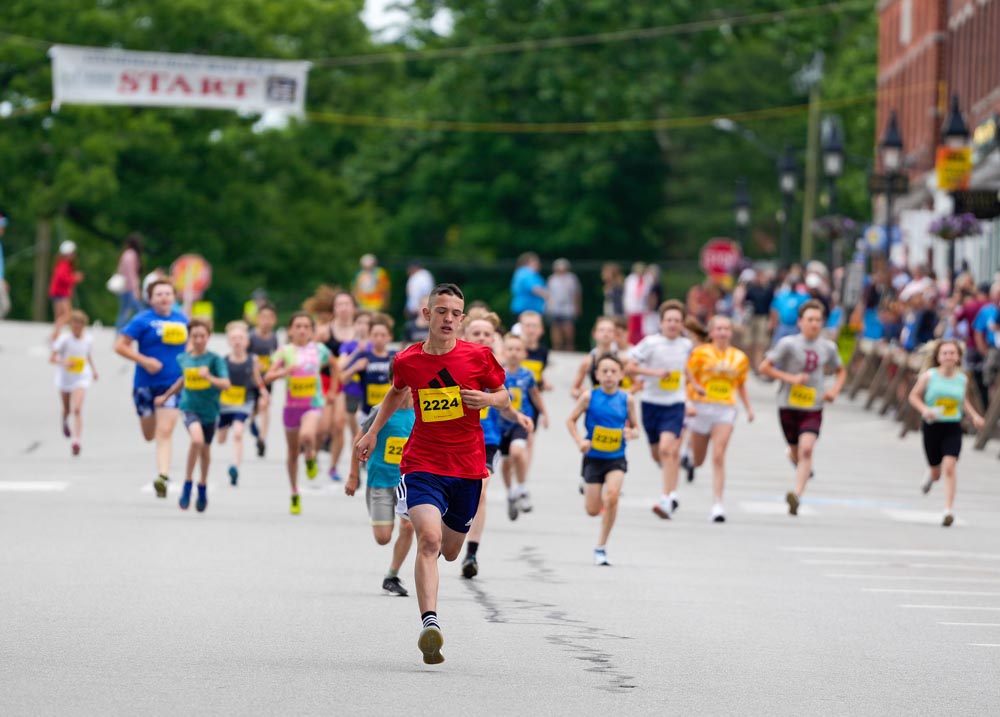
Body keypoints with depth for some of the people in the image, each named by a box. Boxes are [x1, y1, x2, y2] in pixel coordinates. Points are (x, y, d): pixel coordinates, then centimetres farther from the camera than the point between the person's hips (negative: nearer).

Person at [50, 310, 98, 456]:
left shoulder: (88, 339, -3)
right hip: (65, 378, 0)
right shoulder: (64, 339, -13)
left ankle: (76, 440, -23)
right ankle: (65, 421, 57)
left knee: (77, 409, -18)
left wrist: (93, 369, 9)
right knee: (67, 409, 20)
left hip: (81, 379, 0)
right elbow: (52, 358, -17)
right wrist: (63, 363, -35)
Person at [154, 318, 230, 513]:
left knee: (205, 449, 15)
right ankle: (187, 483, -13)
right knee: (197, 439, -27)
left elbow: (226, 384, -16)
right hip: (189, 407, 0)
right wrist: (166, 396, 27)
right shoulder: (183, 358, 2)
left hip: (209, 409, 0)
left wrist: (209, 377, -32)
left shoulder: (215, 359, -8)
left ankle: (202, 486, 41)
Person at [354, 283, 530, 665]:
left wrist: (488, 399, -12)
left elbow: (504, 397, 10)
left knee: (449, 551, 15)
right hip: (422, 463, -2)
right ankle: (430, 623, -32)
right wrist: (373, 432, 19)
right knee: (429, 539, -25)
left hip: (467, 467, 2)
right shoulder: (407, 361, -1)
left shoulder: (478, 356, -4)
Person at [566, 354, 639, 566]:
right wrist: (579, 440, -14)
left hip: (616, 459, 0)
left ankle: (601, 547, -9)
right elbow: (571, 420, 2)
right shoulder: (589, 397, -6)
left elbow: (635, 426, 9)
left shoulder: (626, 400, -3)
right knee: (593, 510, 2)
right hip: (593, 458, 0)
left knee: (612, 495, -24)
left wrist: (633, 433, -14)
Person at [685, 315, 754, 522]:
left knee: (718, 457, -15)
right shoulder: (700, 353, -3)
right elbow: (687, 376, -2)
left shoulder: (740, 358, 6)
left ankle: (717, 504, -17)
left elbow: (741, 385, 17)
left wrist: (748, 408, 8)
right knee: (697, 461, 11)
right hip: (702, 407, -1)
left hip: (726, 410, 1)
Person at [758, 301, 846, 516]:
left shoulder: (828, 347, 4)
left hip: (813, 409, 1)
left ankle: (797, 495, -26)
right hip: (788, 407, -1)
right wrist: (790, 378, -16)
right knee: (797, 452, 12)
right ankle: (792, 455, 51)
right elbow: (764, 367, -6)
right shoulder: (789, 344, -6)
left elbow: (841, 371, 22)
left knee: (806, 449, -20)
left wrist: (835, 390, 2)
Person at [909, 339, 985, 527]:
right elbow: (914, 396, 1)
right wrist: (924, 409, -17)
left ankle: (949, 509, -16)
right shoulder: (928, 376, -7)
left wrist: (974, 415, 6)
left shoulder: (962, 379, 1)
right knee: (936, 470, 13)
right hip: (932, 426, 0)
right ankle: (932, 478, 53)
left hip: (953, 428, 0)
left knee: (949, 467, -18)